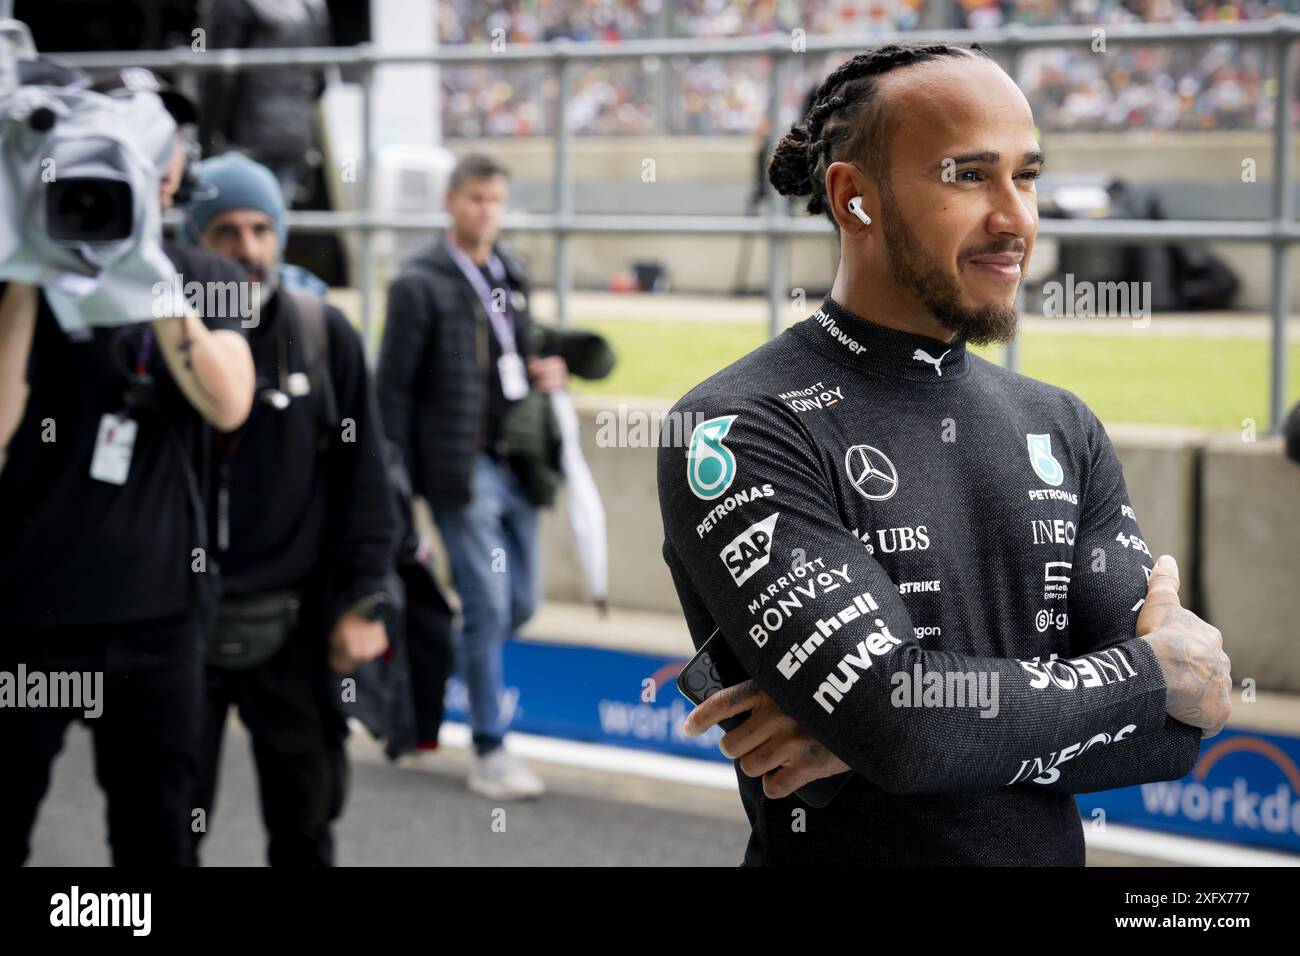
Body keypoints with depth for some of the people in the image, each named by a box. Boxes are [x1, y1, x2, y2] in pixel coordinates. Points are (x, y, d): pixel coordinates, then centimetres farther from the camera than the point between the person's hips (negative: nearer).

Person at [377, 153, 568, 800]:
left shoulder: (512, 278, 13)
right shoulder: (420, 285, -7)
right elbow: (393, 388, -7)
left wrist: (543, 372, 2)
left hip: (514, 465, 7)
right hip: (462, 469, -7)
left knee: (522, 602, 9)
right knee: (488, 608, -5)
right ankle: (489, 753, 4)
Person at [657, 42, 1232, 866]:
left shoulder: (1064, 429, 2)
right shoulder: (740, 432, -16)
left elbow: (1176, 733, -8)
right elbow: (900, 725, -27)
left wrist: (877, 731, -21)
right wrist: (1163, 668, -13)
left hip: (1054, 850, 5)